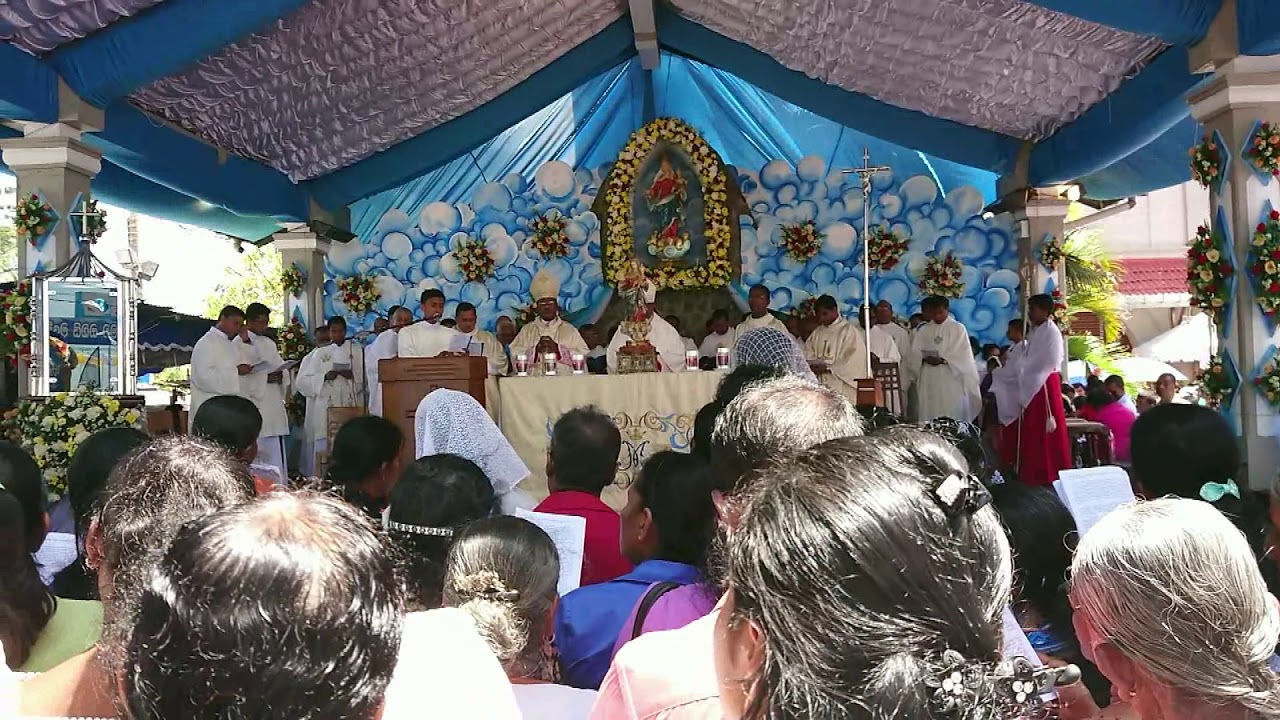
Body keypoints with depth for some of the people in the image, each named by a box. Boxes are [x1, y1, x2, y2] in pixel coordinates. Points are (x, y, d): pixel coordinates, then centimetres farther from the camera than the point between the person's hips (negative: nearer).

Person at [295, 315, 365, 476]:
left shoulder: (357, 352, 10)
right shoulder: (319, 353, 10)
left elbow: (366, 377, 4)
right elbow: (303, 380, 4)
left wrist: (353, 376, -15)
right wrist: (325, 377, -11)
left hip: (351, 407, 0)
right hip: (325, 407, 0)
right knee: (324, 445, -5)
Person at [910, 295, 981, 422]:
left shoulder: (958, 328, 4)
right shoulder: (923, 330, 13)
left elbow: (962, 353, -5)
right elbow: (915, 352, 6)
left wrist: (943, 360, -18)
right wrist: (925, 358, -16)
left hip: (951, 379, -3)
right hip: (929, 380, 3)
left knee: (952, 415, -5)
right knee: (929, 413, -1)